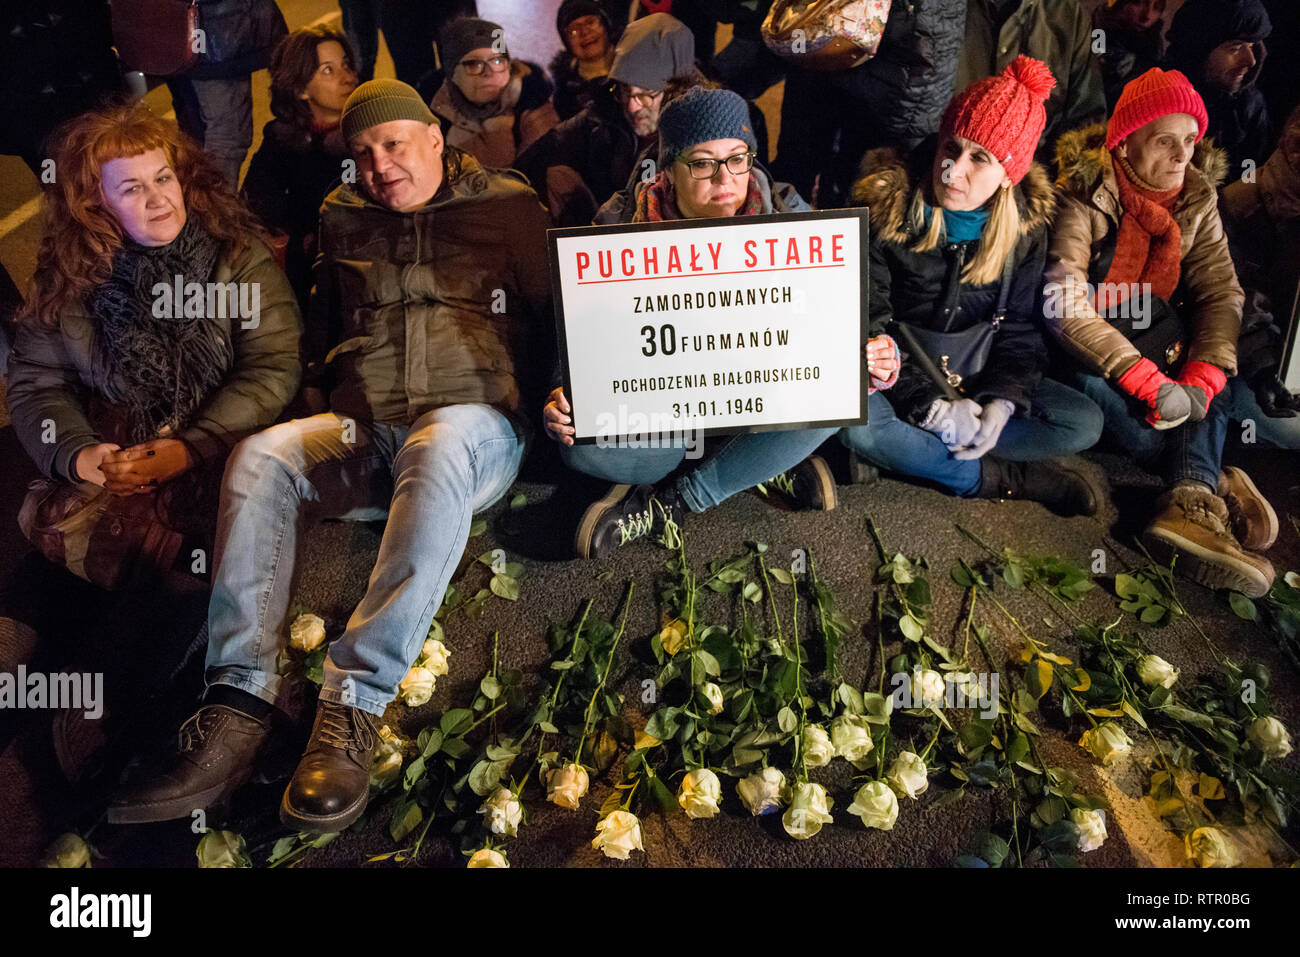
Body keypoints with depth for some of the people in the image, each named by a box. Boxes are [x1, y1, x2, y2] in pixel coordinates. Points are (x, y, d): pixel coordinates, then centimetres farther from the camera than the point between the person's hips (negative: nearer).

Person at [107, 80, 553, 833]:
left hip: (473, 414, -4)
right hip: (361, 430, 4)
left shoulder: (509, 205, 14)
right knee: (260, 457, -27)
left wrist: (542, 395, -6)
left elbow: (554, 321, 11)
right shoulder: (342, 220, 24)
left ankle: (355, 707, -42)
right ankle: (241, 707, -33)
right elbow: (322, 327, 32)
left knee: (439, 453, -40)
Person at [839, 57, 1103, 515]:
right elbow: (866, 324, -15)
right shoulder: (884, 206, -14)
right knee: (855, 421, -37)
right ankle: (995, 478, -15)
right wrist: (930, 406, -24)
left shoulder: (1026, 223, -3)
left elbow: (1020, 328, 2)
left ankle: (902, 452, -17)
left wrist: (1002, 400, -18)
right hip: (901, 379, -4)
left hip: (977, 379, 4)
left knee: (1084, 423, -13)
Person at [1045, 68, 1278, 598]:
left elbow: (1221, 294, -8)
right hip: (1080, 341, -6)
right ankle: (1212, 485, -24)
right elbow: (1067, 309, -29)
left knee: (1212, 366, -19)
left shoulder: (1197, 198, -1)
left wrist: (1203, 378, -28)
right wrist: (1150, 383, -36)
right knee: (1092, 383, -34)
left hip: (1152, 329, 6)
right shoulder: (1084, 196, -19)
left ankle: (1192, 501, -36)